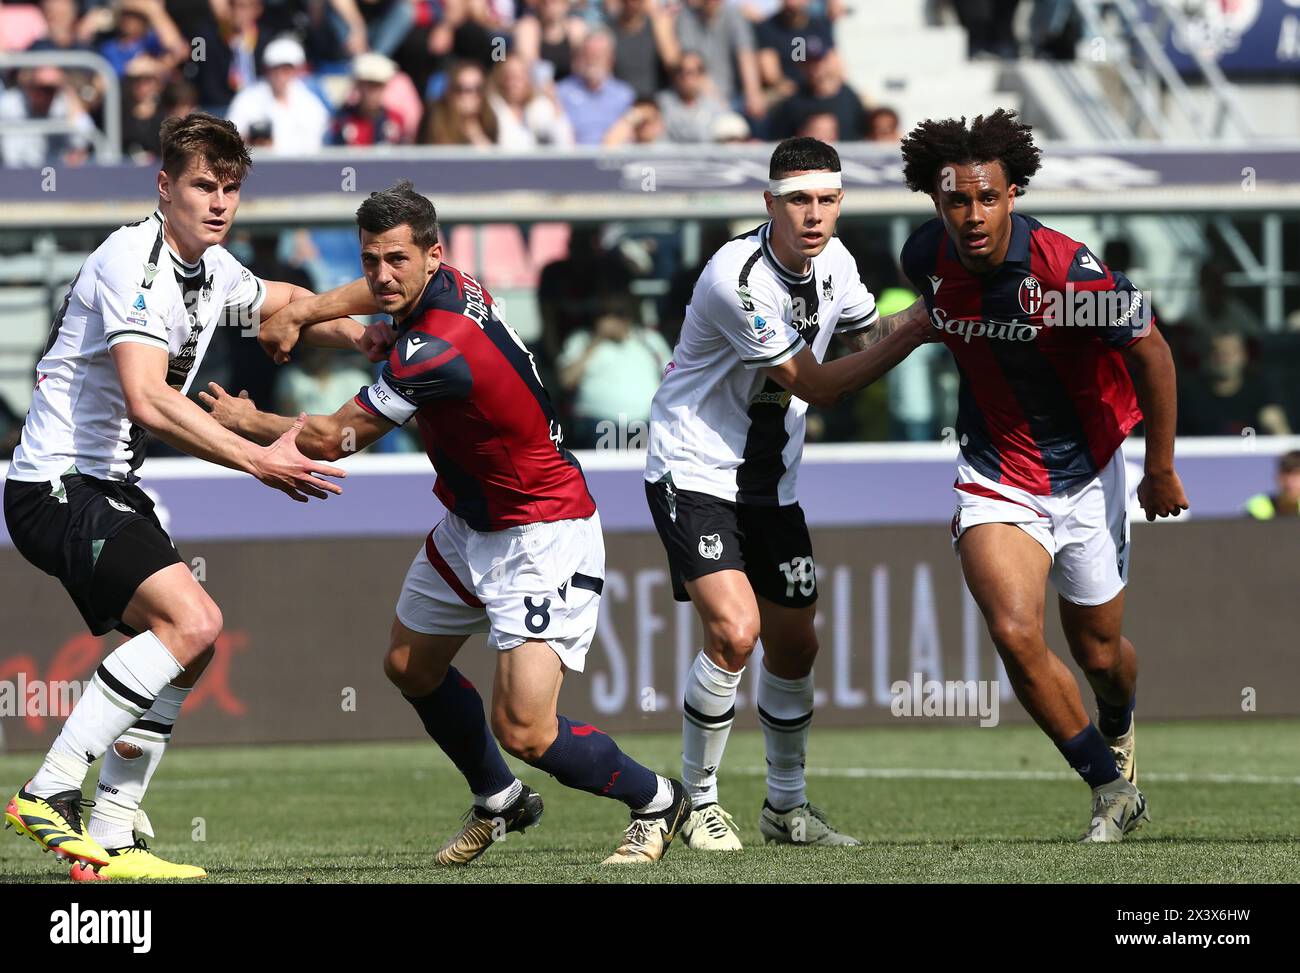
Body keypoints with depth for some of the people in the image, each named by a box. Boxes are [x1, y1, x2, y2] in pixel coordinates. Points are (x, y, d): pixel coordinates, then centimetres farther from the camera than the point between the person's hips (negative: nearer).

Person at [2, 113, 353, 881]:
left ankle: (110, 839, 10)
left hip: (108, 487, 10)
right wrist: (260, 462, -29)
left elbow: (285, 301, 34)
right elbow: (148, 401, -30)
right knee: (190, 620, -23)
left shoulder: (211, 270, 10)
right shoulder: (134, 262, -19)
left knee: (184, 648, 10)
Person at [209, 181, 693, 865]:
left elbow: (331, 439, -18)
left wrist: (247, 423, -2)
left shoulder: (439, 352, -31)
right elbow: (382, 292, 25)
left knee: (524, 730, -16)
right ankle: (499, 801, 42)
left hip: (542, 538, -10)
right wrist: (299, 314, 16)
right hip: (470, 524, 10)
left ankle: (656, 801, 8)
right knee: (410, 666, 22)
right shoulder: (447, 286, -4)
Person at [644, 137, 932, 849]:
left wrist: (918, 316, 3)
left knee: (793, 646, 11)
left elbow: (867, 328, 22)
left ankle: (786, 805, 29)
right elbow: (816, 386, -21)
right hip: (695, 471, -8)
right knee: (733, 632, -21)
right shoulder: (737, 277, -26)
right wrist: (911, 334, -25)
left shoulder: (832, 261, -1)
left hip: (772, 483, 8)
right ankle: (698, 803, -5)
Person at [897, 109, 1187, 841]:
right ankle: (1113, 787, 0)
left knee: (1098, 648, 12)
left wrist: (1162, 470, -6)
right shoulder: (926, 258, -11)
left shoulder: (1069, 273, -26)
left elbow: (1152, 352, -13)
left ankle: (1118, 726, 51)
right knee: (1014, 633, -18)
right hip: (995, 474, 2)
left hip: (1087, 474, -2)